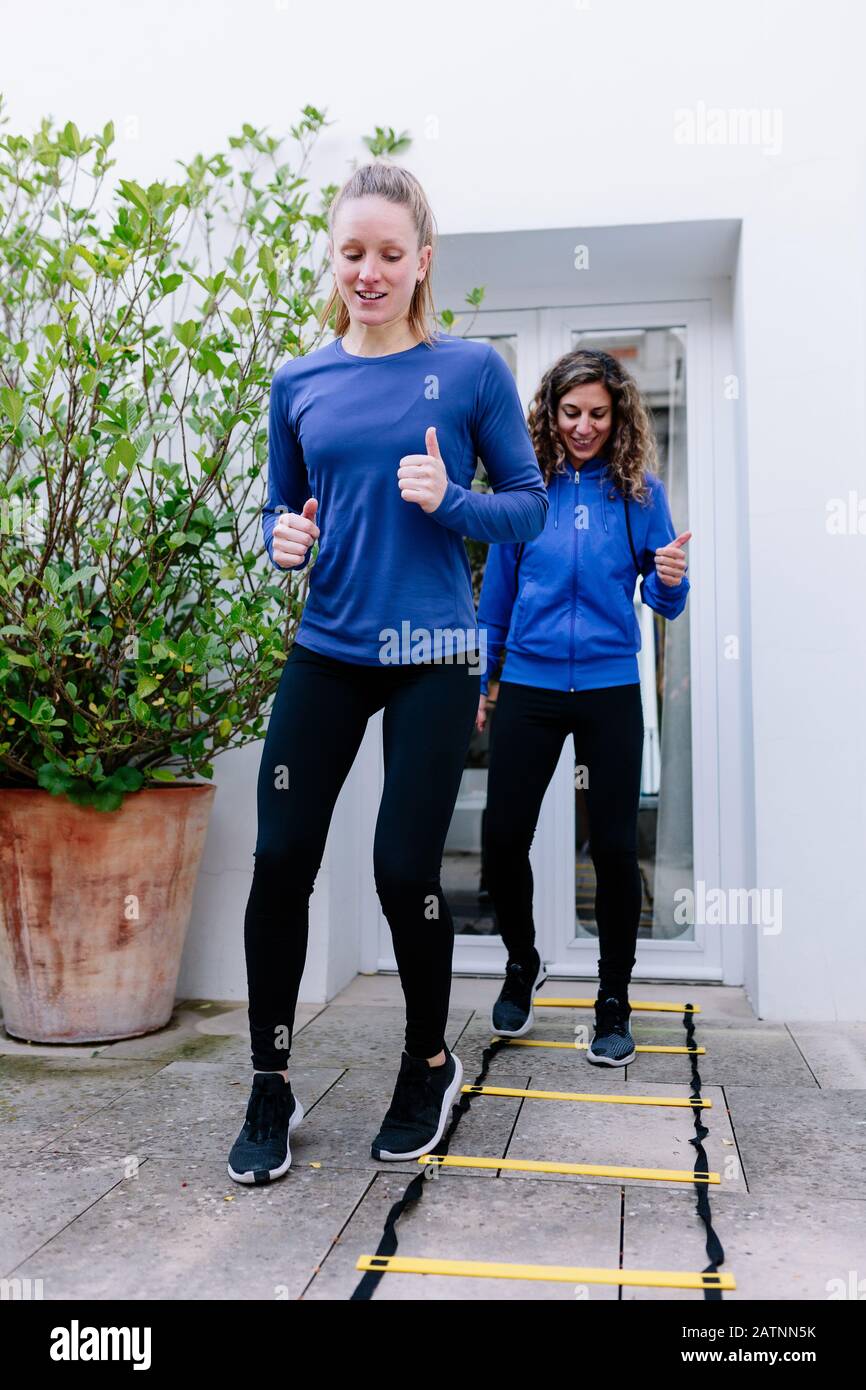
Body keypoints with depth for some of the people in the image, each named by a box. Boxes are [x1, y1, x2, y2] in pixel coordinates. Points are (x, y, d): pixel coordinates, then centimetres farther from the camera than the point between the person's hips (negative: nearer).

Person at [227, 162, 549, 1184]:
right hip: (325, 652, 3)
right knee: (279, 861, -1)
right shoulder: (299, 384, 9)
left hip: (431, 657, -3)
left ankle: (430, 1066, 26)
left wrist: (450, 500, -17)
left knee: (404, 869, -3)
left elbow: (530, 504, 1)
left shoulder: (471, 370, 0)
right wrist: (282, 538, -7)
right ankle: (270, 1090, 18)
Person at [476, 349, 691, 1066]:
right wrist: (478, 682, 12)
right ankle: (522, 963, 27)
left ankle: (614, 1002, 20)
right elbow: (497, 593, 11)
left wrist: (672, 580, -18)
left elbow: (664, 603, 5)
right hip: (528, 685, 1)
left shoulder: (640, 491, 3)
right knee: (503, 838, -1)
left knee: (614, 845, 2)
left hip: (610, 689, 0)